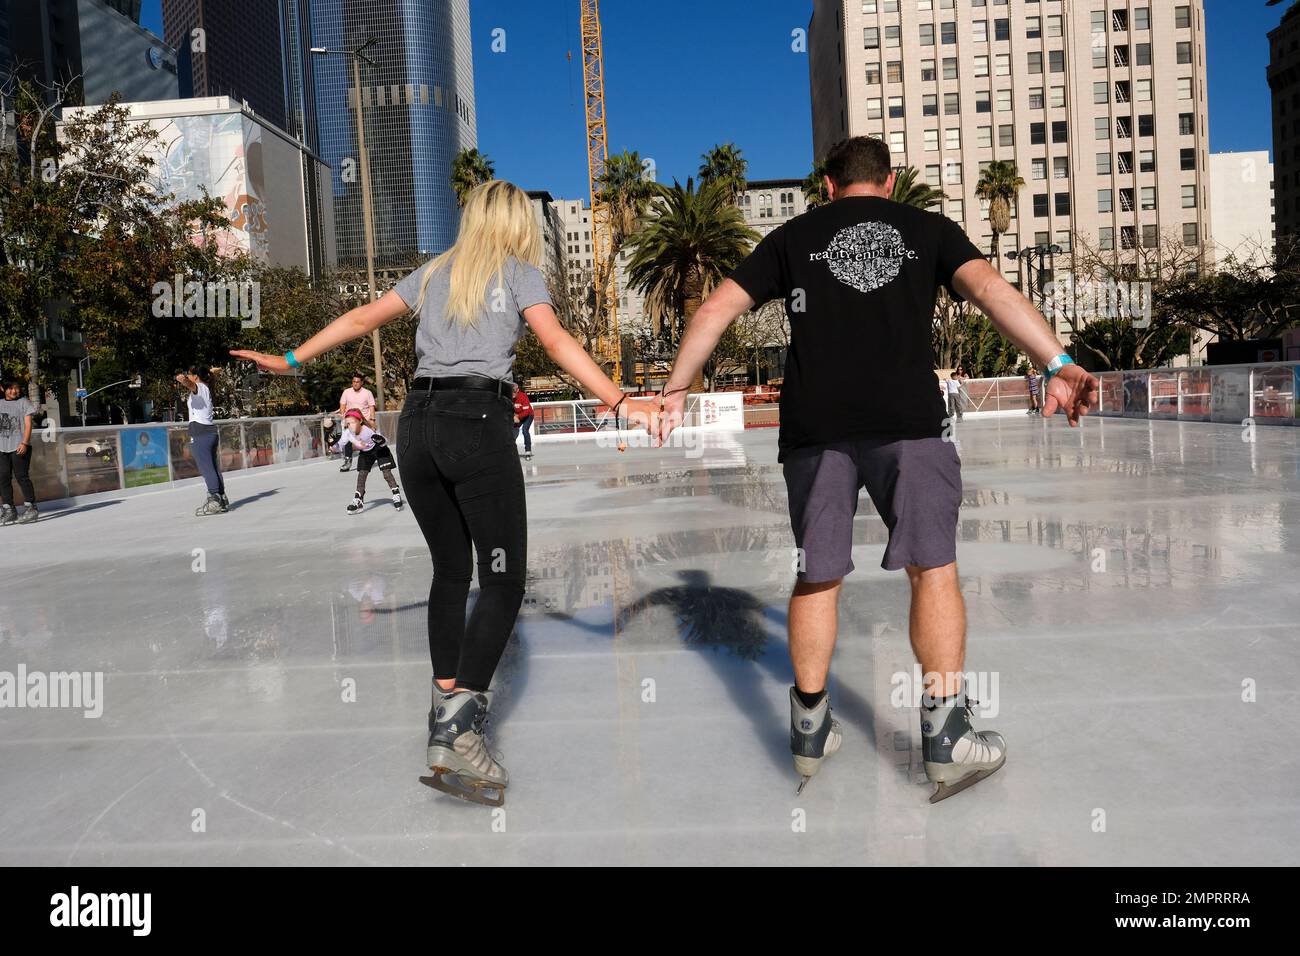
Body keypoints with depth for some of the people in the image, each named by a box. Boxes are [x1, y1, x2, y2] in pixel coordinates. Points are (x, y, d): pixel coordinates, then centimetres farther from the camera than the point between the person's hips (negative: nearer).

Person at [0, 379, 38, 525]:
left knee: (21, 476, -7)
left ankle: (30, 507, -2)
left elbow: (28, 424, -4)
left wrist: (24, 443, -15)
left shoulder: (23, 402, 2)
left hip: (19, 447, -5)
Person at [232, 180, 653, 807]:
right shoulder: (518, 270, 7)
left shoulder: (435, 273, 20)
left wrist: (290, 361, 27)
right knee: (503, 580, -4)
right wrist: (618, 401, -13)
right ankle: (455, 734, -13)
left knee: (450, 569, 16)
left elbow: (361, 319, 19)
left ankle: (448, 706, 22)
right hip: (478, 425, -6)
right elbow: (555, 341, -8)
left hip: (417, 424, 6)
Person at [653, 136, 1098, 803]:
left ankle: (810, 733, 21)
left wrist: (676, 389, 20)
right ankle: (947, 738, 8)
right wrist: (1058, 365, -10)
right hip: (907, 420, -1)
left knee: (817, 576, 10)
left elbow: (716, 310, 14)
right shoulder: (928, 229, 16)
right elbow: (991, 289, -1)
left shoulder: (793, 237, 19)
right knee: (933, 566, 6)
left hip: (814, 426, 2)